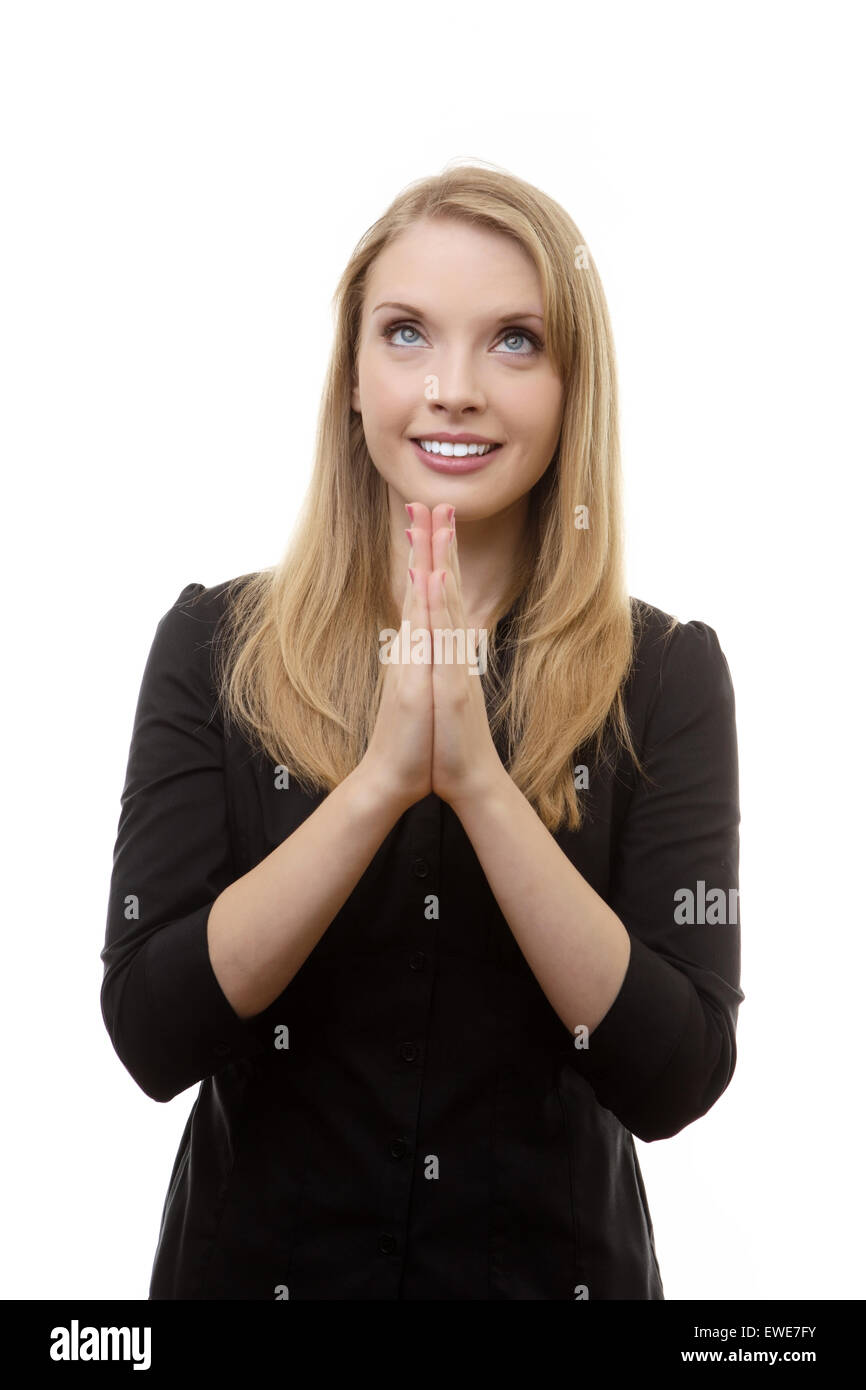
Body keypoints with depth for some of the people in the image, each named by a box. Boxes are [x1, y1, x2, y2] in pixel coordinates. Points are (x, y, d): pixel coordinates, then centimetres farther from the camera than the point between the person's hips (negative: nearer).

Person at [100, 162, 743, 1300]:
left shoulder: (665, 674, -9)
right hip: (259, 1257, 0)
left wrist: (479, 778, -27)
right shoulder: (214, 644, -9)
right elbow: (152, 1036, -15)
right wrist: (381, 778, -27)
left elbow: (678, 1079, -16)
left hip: (559, 1260, 0)